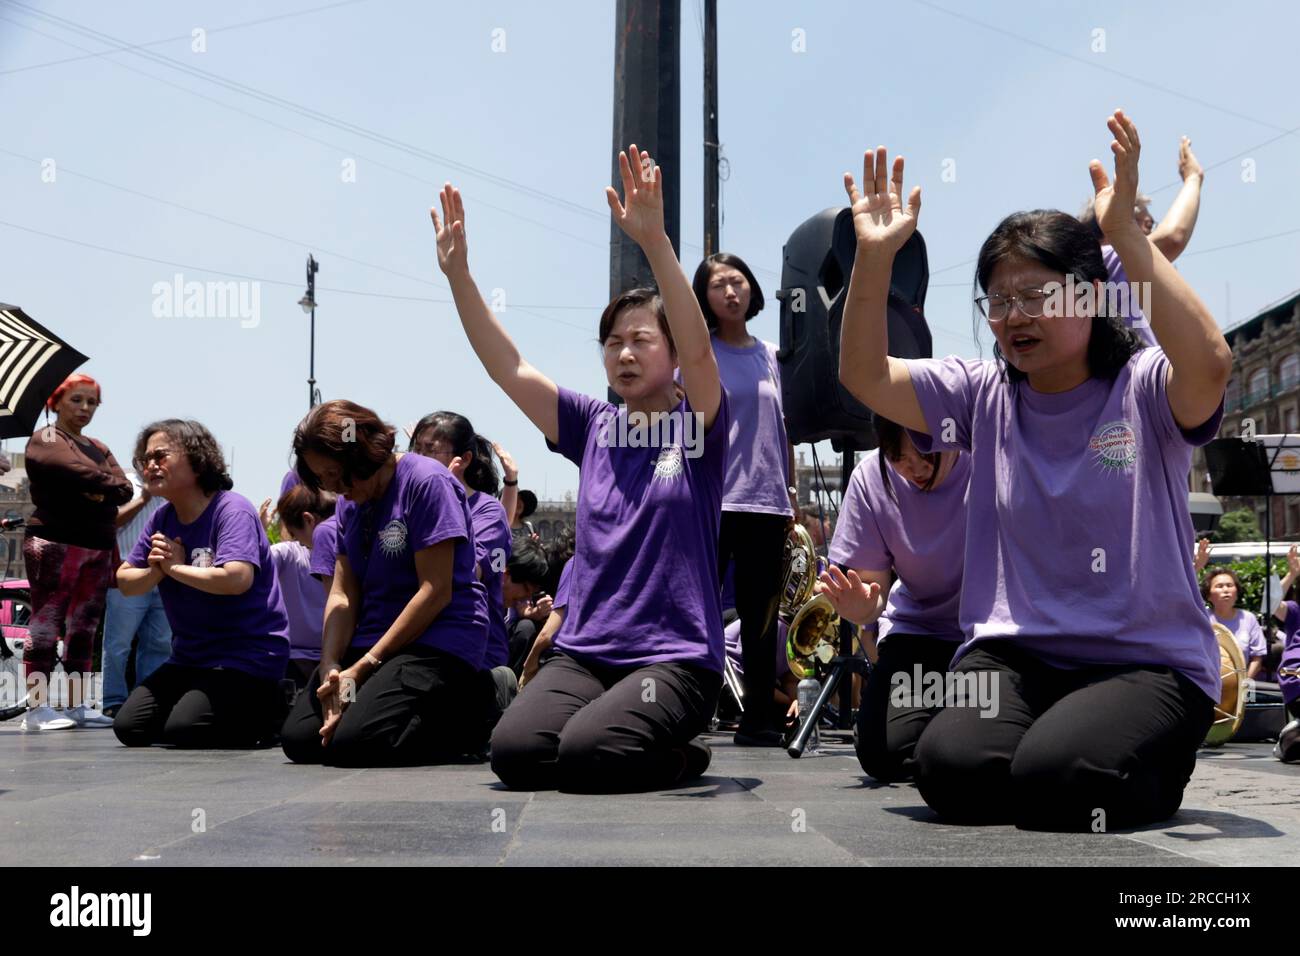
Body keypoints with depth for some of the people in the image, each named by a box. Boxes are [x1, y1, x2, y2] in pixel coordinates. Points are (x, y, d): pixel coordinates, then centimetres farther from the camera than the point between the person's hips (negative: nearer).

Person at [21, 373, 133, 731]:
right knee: (46, 623, -8)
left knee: (84, 628, 7)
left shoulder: (99, 448, 21)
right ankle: (37, 708, -8)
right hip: (55, 543, -7)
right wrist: (107, 483, -2)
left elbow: (124, 489, 7)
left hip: (98, 548, 7)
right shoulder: (45, 440, 1)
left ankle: (78, 705, 11)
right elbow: (79, 472, -17)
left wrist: (100, 490, -12)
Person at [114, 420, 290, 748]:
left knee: (182, 731, -22)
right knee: (129, 728, -2)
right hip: (190, 656, 8)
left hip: (248, 656, -8)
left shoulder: (232, 509, -15)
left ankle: (269, 708, 5)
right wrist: (156, 571, -13)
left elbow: (237, 578, -31)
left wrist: (176, 568, -16)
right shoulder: (162, 520, 8)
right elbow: (125, 583, 10)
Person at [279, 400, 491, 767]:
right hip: (370, 642, 8)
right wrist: (330, 666, -12)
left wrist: (364, 667, -17)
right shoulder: (350, 501, 11)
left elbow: (435, 592, -16)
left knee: (355, 742, -26)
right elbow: (341, 595, 7)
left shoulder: (426, 482, -12)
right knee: (299, 738, -10)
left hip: (439, 641, -7)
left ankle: (475, 714, -4)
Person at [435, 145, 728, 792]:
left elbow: (699, 350, -19)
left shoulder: (698, 427, 0)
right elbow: (507, 367, 5)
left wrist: (654, 242, -33)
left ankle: (678, 756, 4)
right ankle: (643, 739, 8)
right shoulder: (592, 427, 11)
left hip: (675, 657, -4)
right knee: (514, 751, -22)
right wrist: (457, 274, -7)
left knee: (588, 753, -29)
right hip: (584, 651, 4)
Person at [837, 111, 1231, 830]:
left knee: (1055, 777, -30)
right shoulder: (984, 396, 8)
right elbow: (864, 375, -2)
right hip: (1011, 654, 3)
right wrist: (875, 257, -15)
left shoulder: (1143, 391, -5)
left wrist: (1126, 233, -31)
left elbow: (1208, 364, -29)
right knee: (952, 769, -27)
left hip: (1147, 659, -3)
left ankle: (1158, 769, 5)